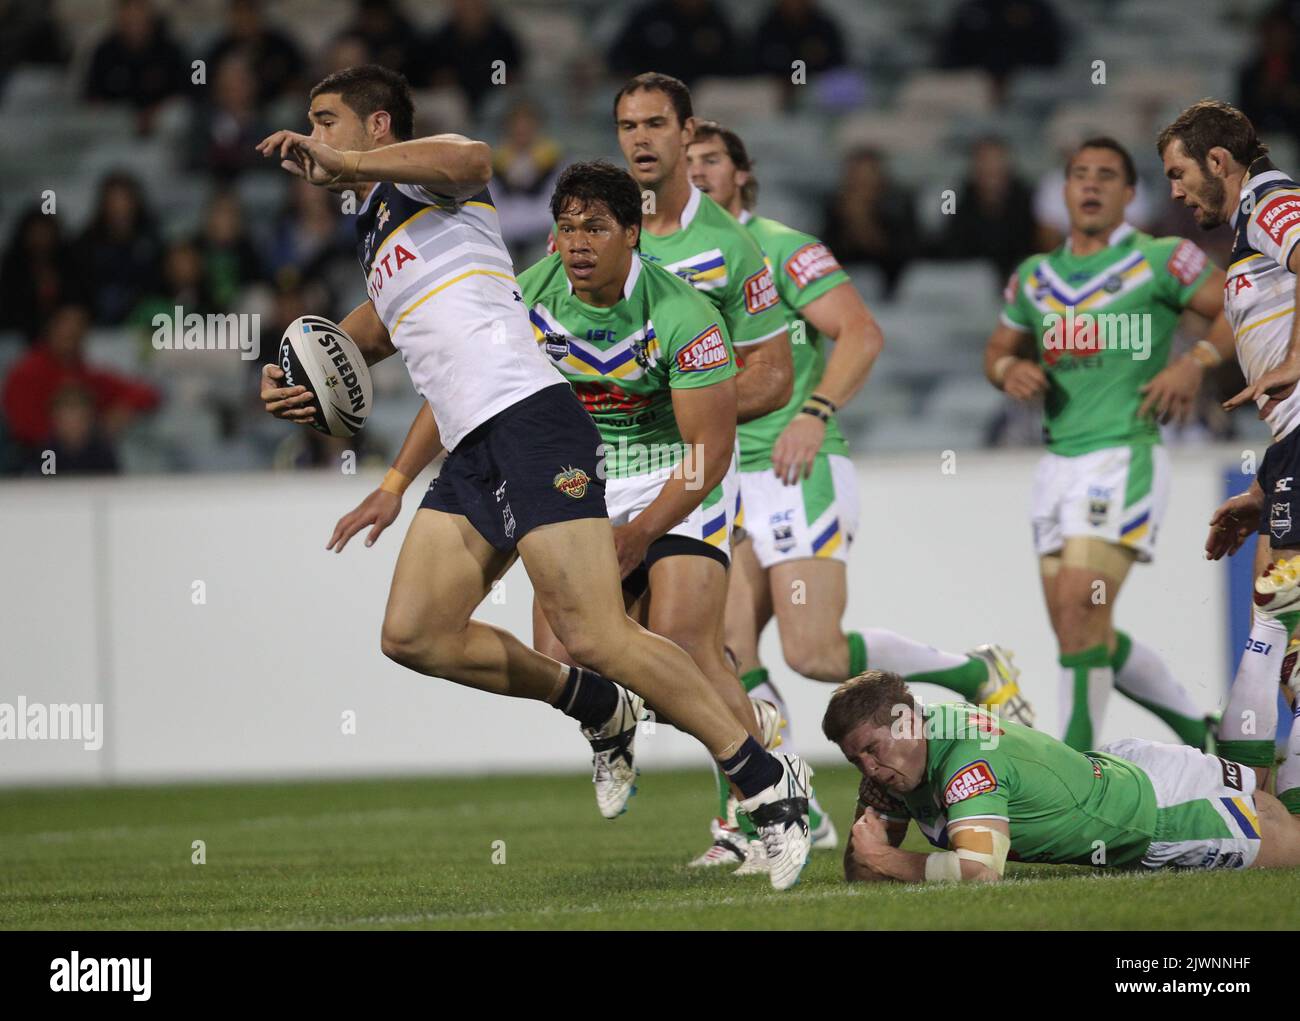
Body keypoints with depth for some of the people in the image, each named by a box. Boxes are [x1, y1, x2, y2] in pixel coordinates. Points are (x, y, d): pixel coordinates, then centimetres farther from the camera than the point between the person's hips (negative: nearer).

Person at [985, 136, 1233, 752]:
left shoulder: (1160, 261, -1)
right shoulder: (1035, 276, 15)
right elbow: (998, 349, 25)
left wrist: (1196, 362, -16)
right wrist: (1010, 370, 2)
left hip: (1125, 456, -7)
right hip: (1059, 464, 7)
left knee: (1080, 613, -18)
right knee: (1084, 635, 6)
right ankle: (1199, 731, 24)